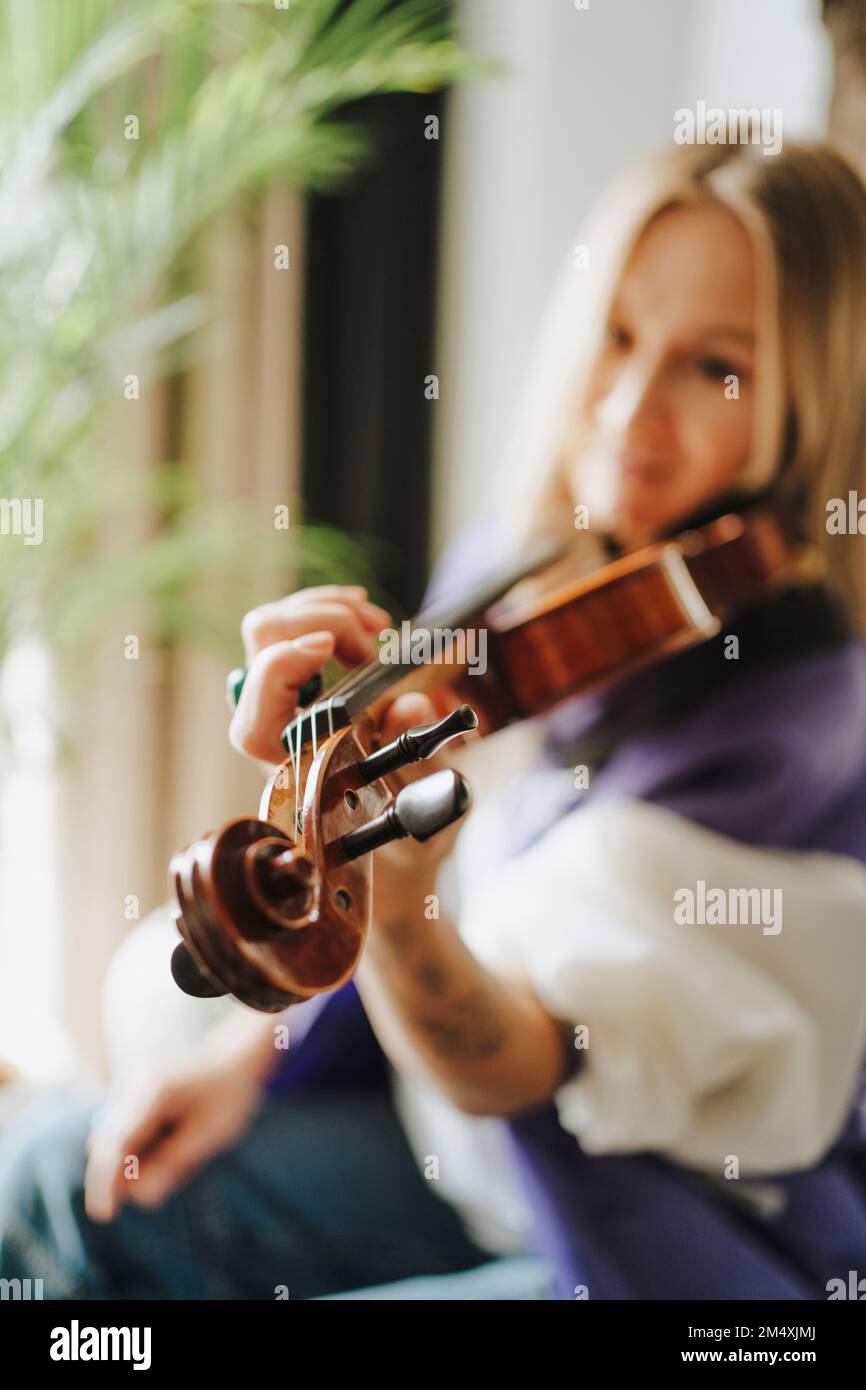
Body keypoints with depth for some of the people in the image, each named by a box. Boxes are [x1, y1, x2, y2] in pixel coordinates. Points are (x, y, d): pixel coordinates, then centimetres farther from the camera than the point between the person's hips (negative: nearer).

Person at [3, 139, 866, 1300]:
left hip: (693, 1244, -7)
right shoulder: (510, 576, -3)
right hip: (485, 1152, 8)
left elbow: (517, 1064, -33)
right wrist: (256, 1049, -1)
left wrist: (395, 900, -53)